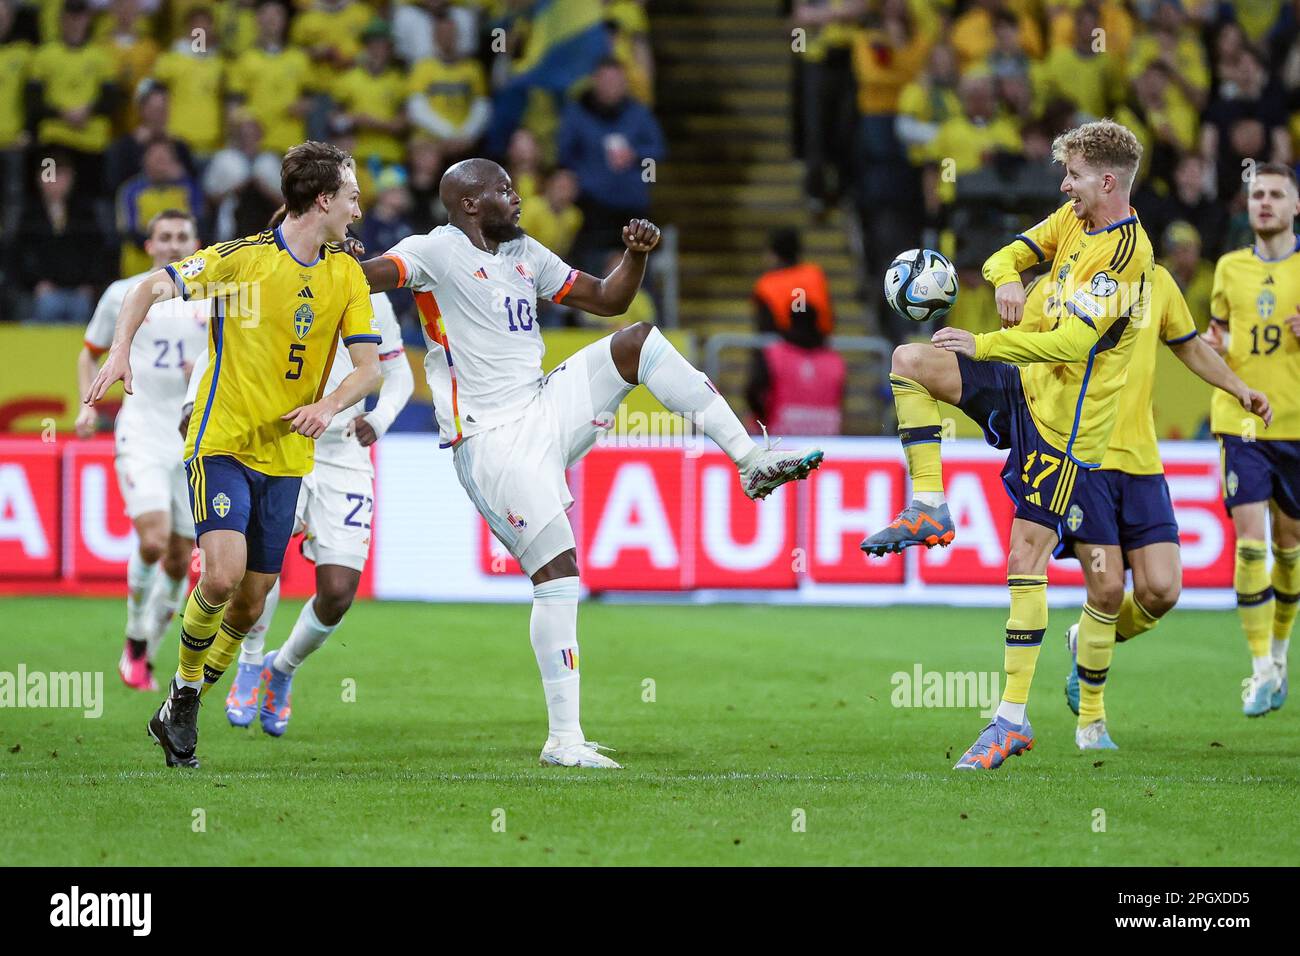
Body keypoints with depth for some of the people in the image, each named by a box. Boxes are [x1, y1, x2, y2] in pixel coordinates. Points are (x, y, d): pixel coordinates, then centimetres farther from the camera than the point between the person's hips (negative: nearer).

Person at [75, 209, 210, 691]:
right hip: (141, 434, -2)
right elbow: (89, 354, 16)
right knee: (153, 541, -21)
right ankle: (135, 643, -2)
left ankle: (146, 654, 21)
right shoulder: (123, 295, 4)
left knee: (179, 560, 4)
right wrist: (87, 406, 1)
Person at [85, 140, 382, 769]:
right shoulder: (242, 258, -9)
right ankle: (184, 691, 0)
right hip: (222, 445, -5)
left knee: (251, 602, 5)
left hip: (286, 454, 5)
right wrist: (120, 351, -20)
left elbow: (368, 364, 3)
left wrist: (330, 405, -18)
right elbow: (151, 288, -4)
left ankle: (178, 714, 24)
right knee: (222, 573, -23)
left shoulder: (347, 274, 5)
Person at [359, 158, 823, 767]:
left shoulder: (525, 254, 16)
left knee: (638, 342, -4)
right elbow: (376, 274, -26)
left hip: (548, 413, 7)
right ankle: (564, 740, -9)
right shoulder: (436, 253, -8)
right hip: (492, 441, -7)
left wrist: (637, 255, 5)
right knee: (558, 578, -13)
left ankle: (750, 461, -2)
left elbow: (607, 299, 24)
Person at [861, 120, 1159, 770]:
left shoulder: (1125, 254, -23)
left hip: (1066, 424, -9)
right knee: (911, 361, -1)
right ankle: (928, 510, 3)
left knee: (1025, 558, -10)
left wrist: (984, 344, -22)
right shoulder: (1072, 218, 5)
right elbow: (1010, 256, 13)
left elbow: (1070, 342, -28)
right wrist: (1006, 278, -13)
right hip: (1029, 385, 9)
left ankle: (1013, 721, -6)